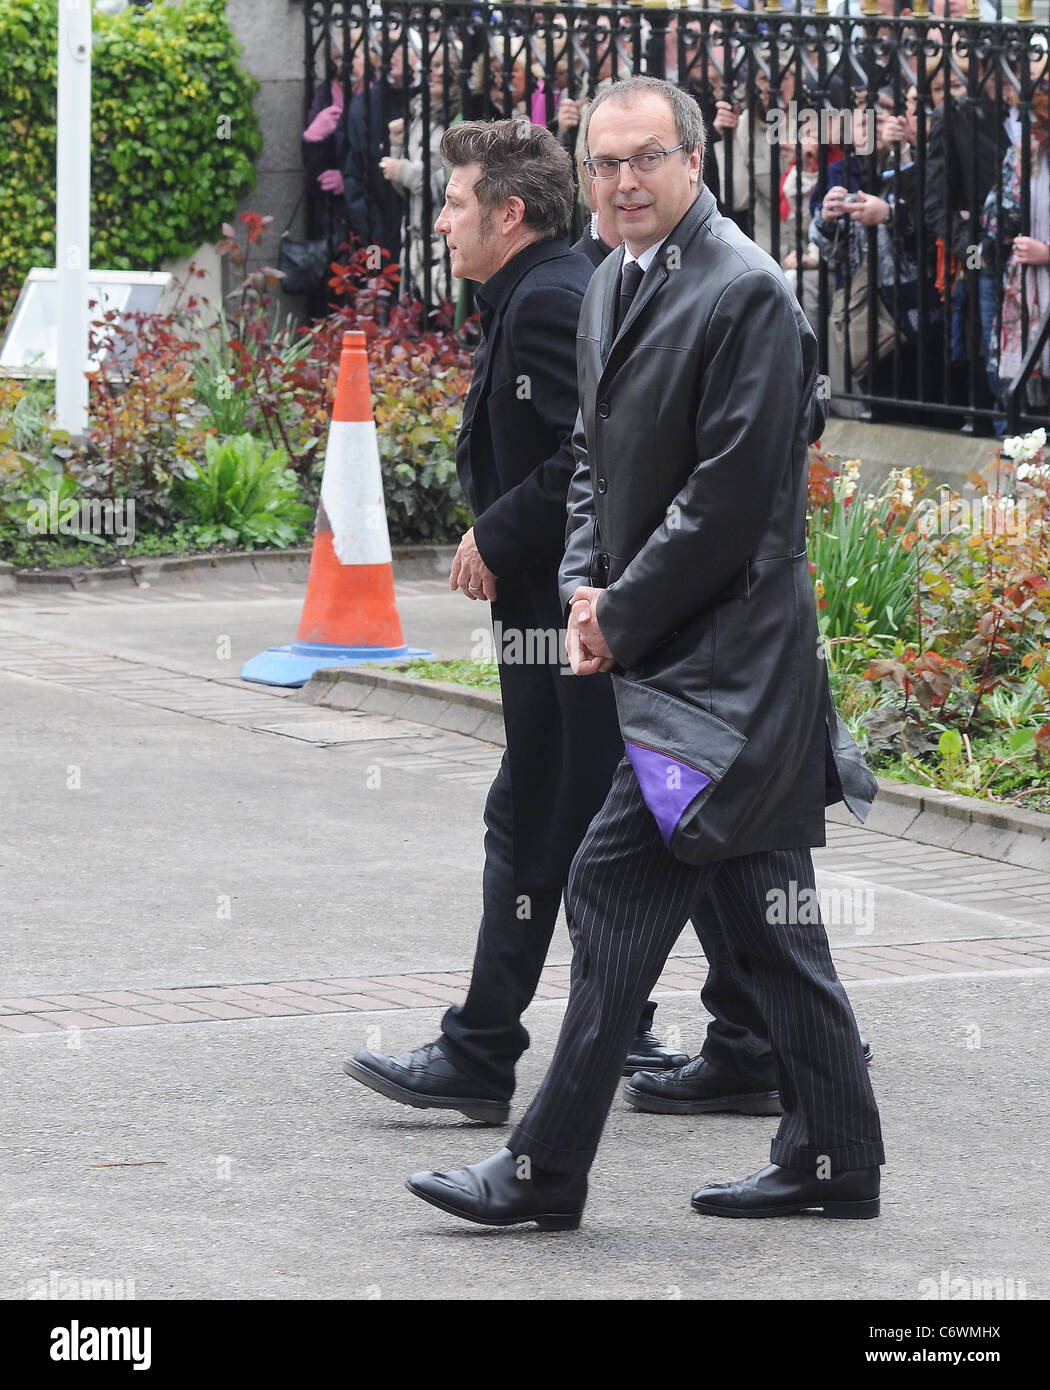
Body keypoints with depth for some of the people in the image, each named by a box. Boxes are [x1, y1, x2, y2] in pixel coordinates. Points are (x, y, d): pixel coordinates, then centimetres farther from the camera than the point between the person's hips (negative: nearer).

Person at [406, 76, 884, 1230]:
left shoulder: (746, 294, -15)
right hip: (677, 652, 9)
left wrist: (624, 618, -13)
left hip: (718, 657, -9)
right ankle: (833, 1160, 18)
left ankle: (544, 1173, -6)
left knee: (615, 891, -10)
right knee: (762, 910, 12)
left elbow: (731, 495, -19)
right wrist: (585, 584, 3)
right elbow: (596, 454, 21)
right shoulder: (611, 288, 14)